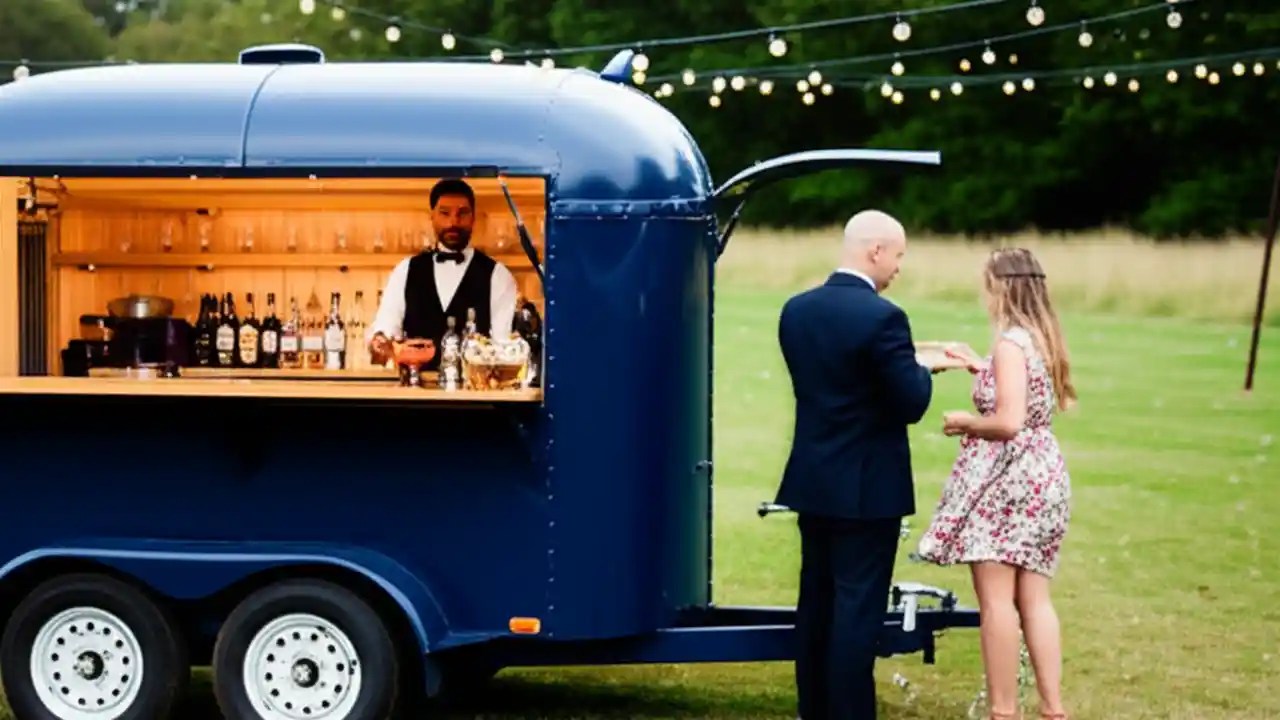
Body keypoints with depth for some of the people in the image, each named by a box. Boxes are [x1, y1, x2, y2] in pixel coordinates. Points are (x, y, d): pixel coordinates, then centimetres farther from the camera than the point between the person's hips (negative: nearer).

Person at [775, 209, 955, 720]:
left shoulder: (796, 310, 3)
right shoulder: (882, 318, -18)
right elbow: (912, 404, -17)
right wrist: (922, 370, 5)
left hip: (813, 482, 7)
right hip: (868, 487, -7)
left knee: (816, 602, 15)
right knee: (858, 610, -1)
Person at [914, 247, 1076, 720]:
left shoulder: (1011, 342, -15)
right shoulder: (1044, 338, 11)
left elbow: (1008, 421, -22)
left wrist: (963, 423, -6)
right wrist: (980, 368, 20)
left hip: (1005, 477, -9)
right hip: (1043, 473, 9)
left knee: (996, 599, -4)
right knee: (1034, 600, 9)